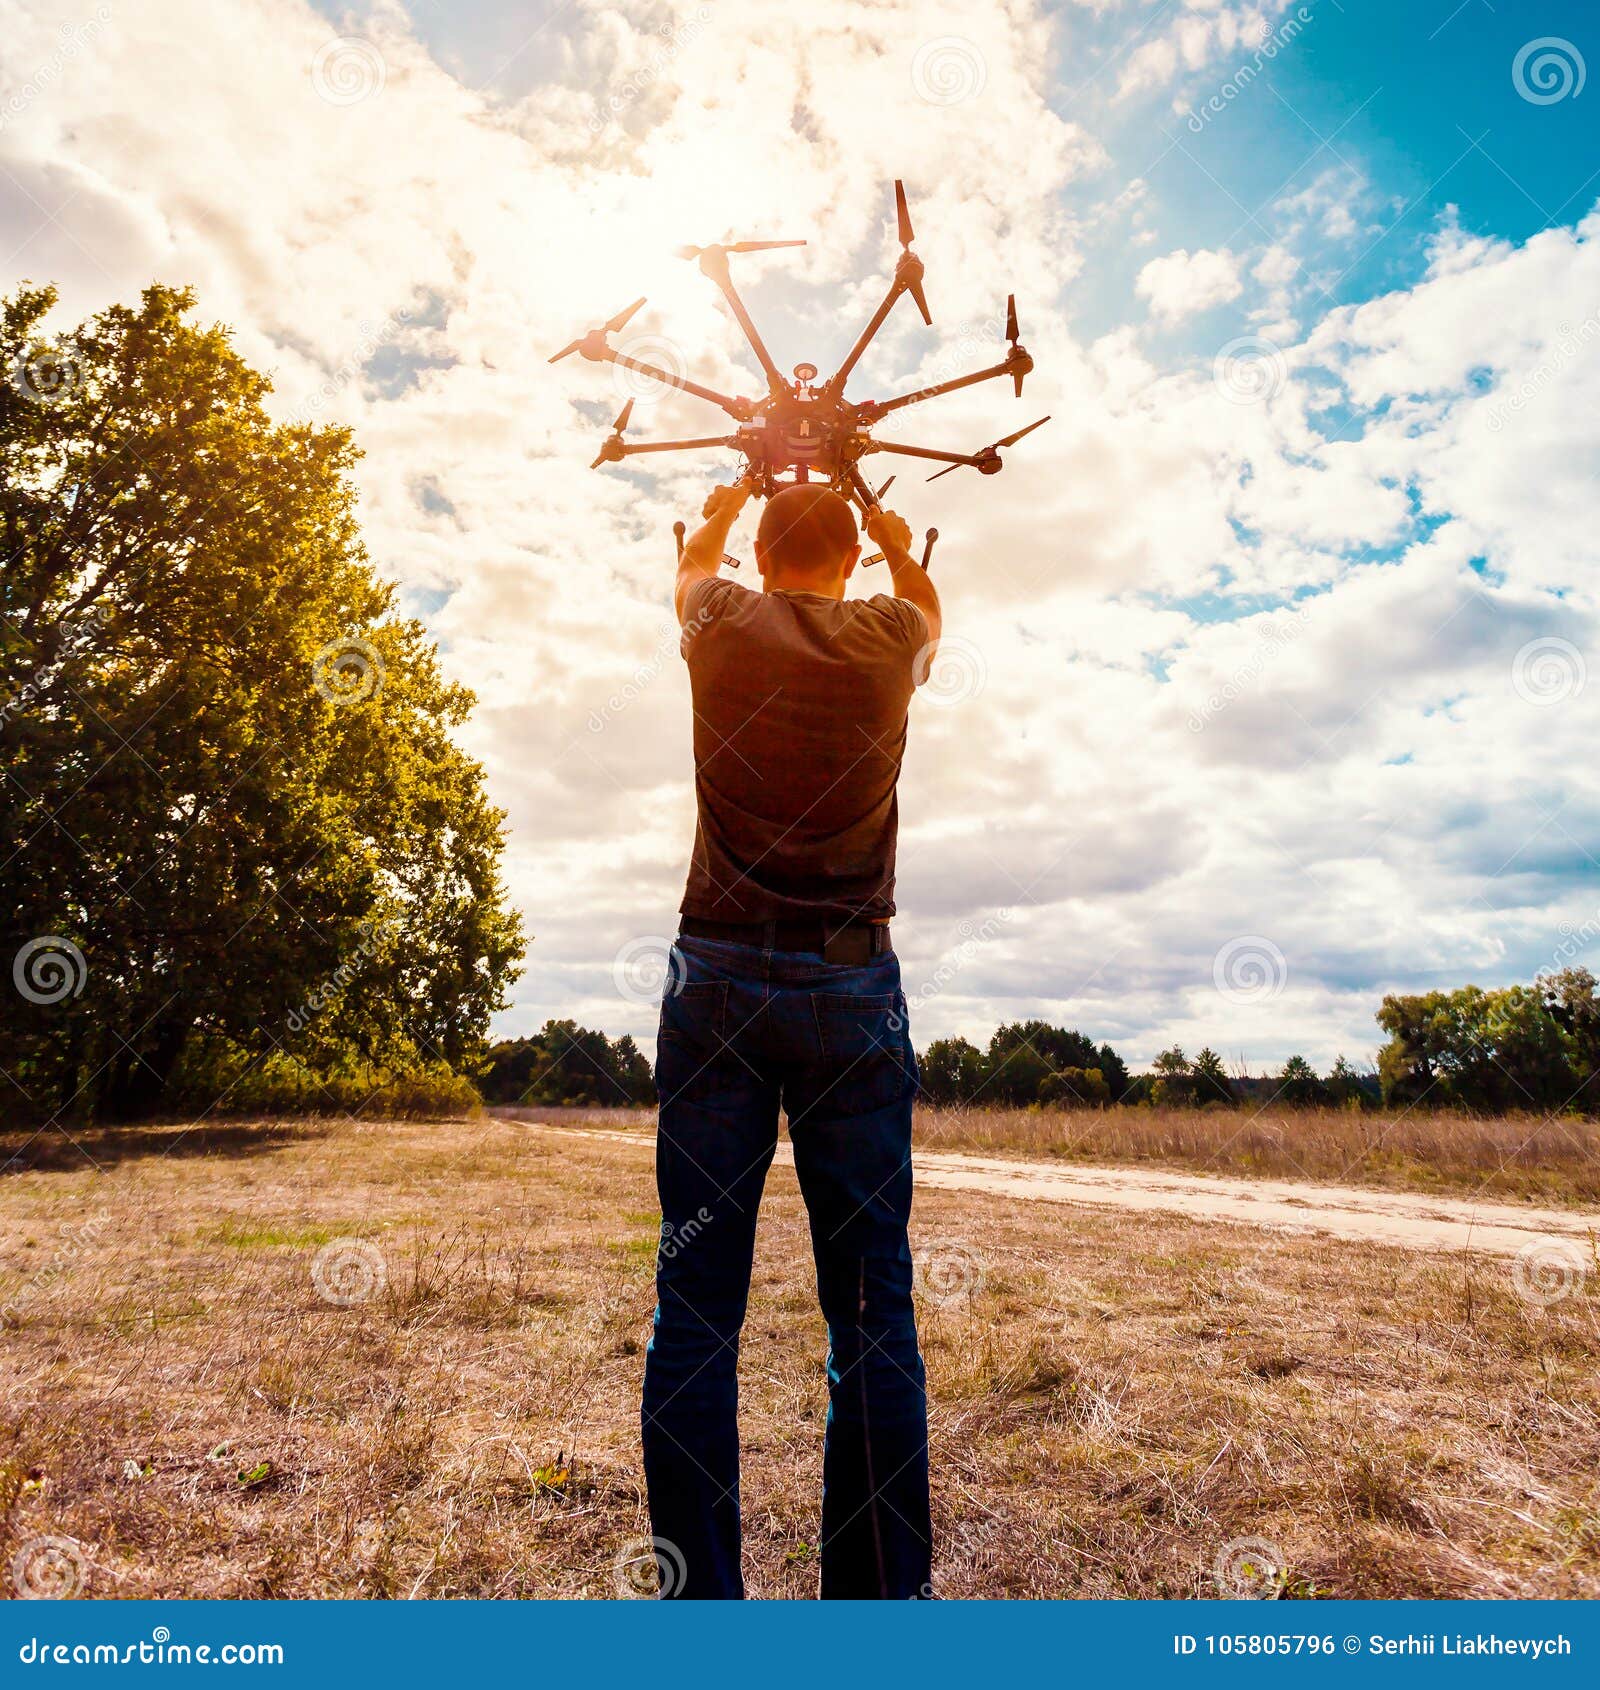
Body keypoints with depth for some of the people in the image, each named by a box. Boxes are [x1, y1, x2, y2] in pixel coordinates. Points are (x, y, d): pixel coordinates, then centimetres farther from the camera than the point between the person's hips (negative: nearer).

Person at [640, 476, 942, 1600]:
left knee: (697, 1303, 5)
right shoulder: (888, 636, 6)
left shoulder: (723, 627, 7)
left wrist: (734, 494, 53)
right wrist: (897, 540, 53)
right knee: (873, 1311, 5)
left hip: (719, 980, 1)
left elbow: (694, 563, 33)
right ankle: (882, 1590, 13)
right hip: (851, 992, 0)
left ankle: (699, 1592, 12)